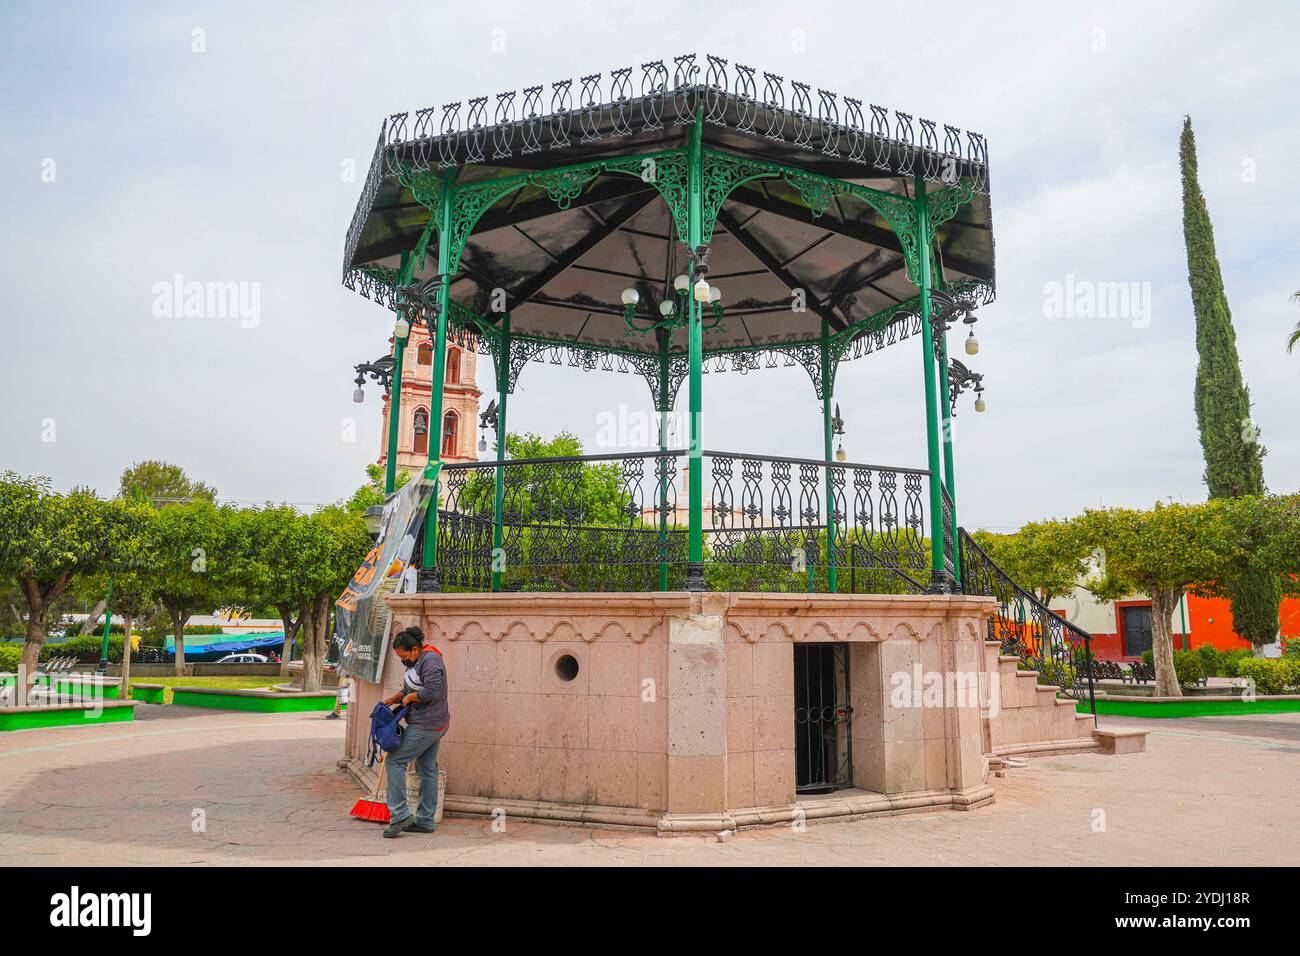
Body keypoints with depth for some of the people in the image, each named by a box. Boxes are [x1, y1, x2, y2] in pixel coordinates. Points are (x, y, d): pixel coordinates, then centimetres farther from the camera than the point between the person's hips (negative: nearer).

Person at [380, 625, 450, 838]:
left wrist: (410, 697, -11)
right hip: (435, 725, 10)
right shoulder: (417, 661, 15)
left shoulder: (430, 660, -17)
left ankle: (400, 815, -4)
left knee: (395, 761, -6)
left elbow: (432, 692, -26)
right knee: (428, 770, 12)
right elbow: (408, 689, 22)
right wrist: (392, 699, 5)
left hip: (425, 726, -10)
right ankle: (425, 821, 19)